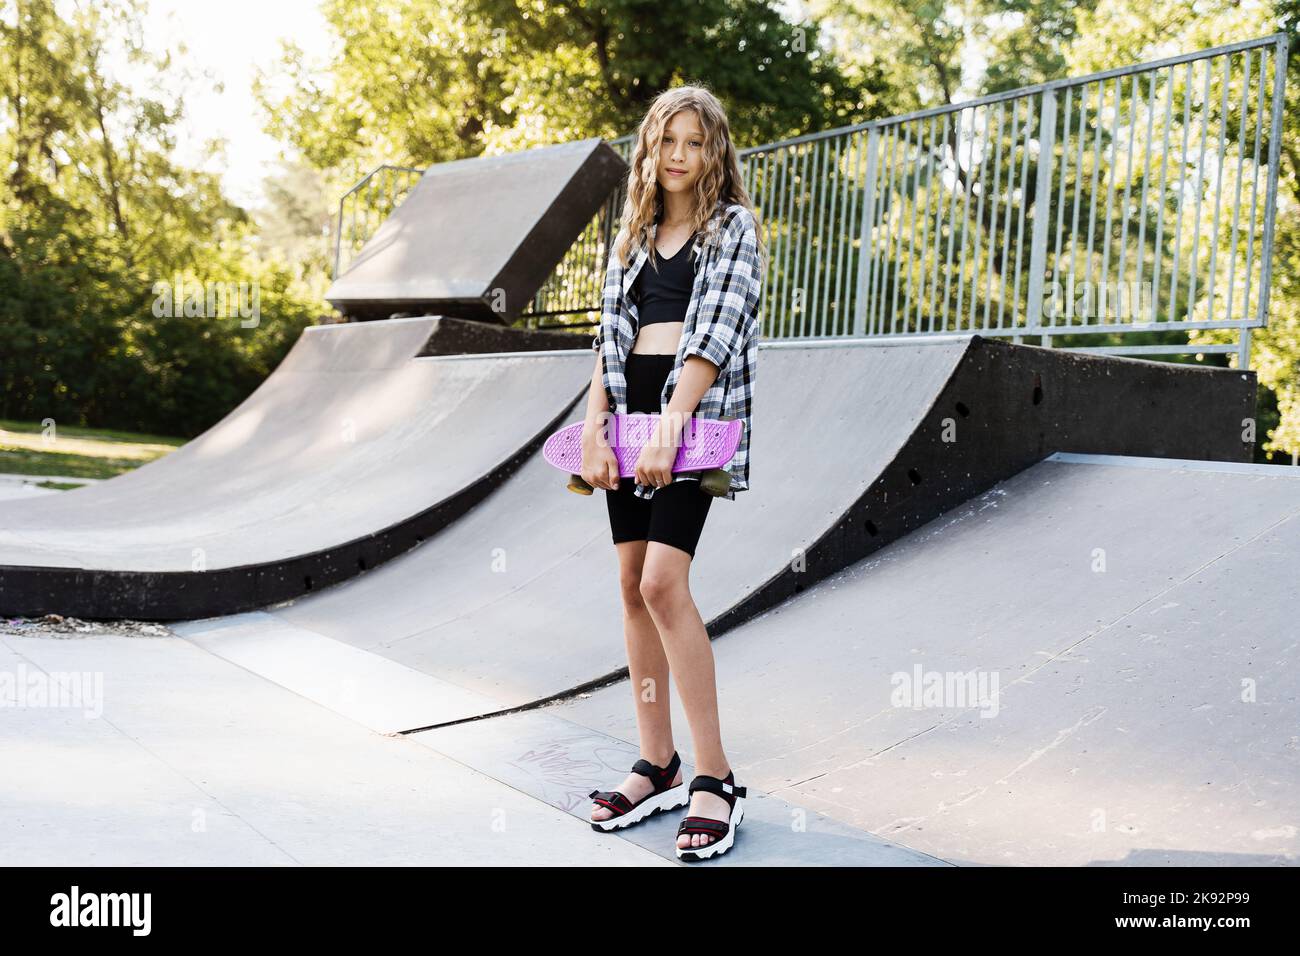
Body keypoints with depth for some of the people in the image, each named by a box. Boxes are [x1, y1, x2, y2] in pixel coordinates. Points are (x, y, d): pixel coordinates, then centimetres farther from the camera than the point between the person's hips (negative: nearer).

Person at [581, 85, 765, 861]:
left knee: (664, 581, -17)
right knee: (634, 585, 4)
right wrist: (594, 428, -3)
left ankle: (716, 779, -11)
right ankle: (658, 767, 14)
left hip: (697, 412, -6)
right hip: (629, 409, 6)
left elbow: (713, 334, -12)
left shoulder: (735, 226, 0)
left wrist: (668, 429, -22)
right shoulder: (633, 234, 17)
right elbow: (611, 334, 11)